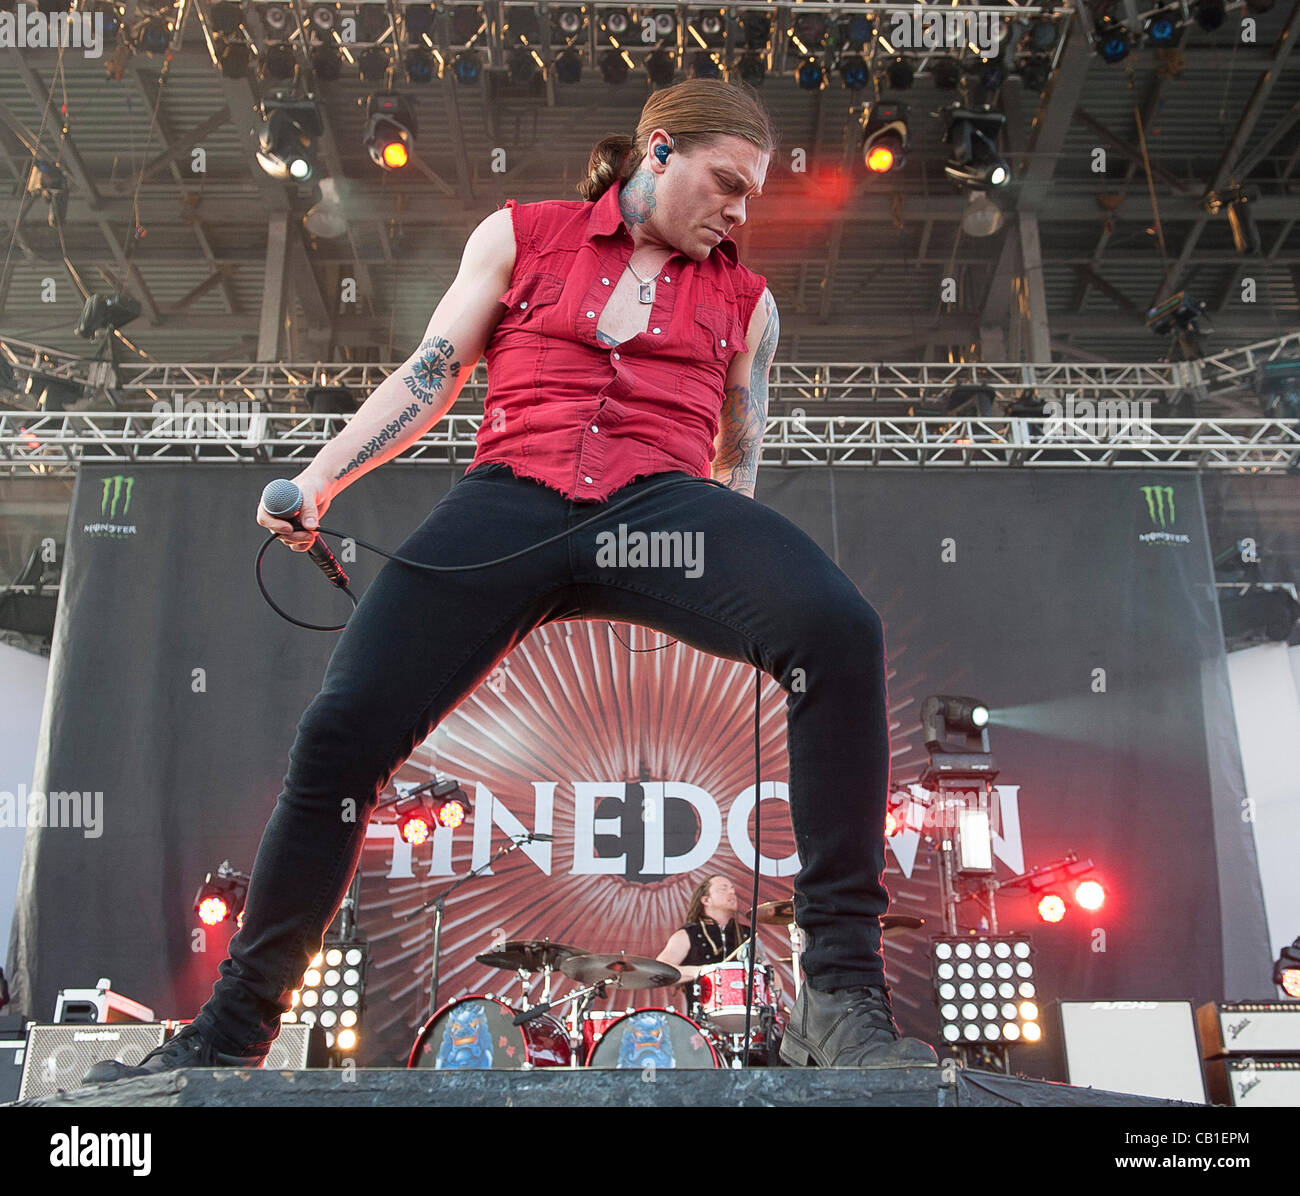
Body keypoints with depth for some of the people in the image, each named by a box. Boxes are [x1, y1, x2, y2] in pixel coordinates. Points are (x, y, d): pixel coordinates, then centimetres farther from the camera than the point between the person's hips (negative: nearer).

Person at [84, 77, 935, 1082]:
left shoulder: (746, 302, 23)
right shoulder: (519, 236, 20)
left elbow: (738, 466, 24)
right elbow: (429, 375, 16)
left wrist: (734, 600, 18)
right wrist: (320, 478, 5)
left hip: (662, 503, 1)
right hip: (511, 499, 0)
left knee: (841, 629, -30)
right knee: (341, 732, -13)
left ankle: (843, 997, -24)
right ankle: (232, 1032, 10)